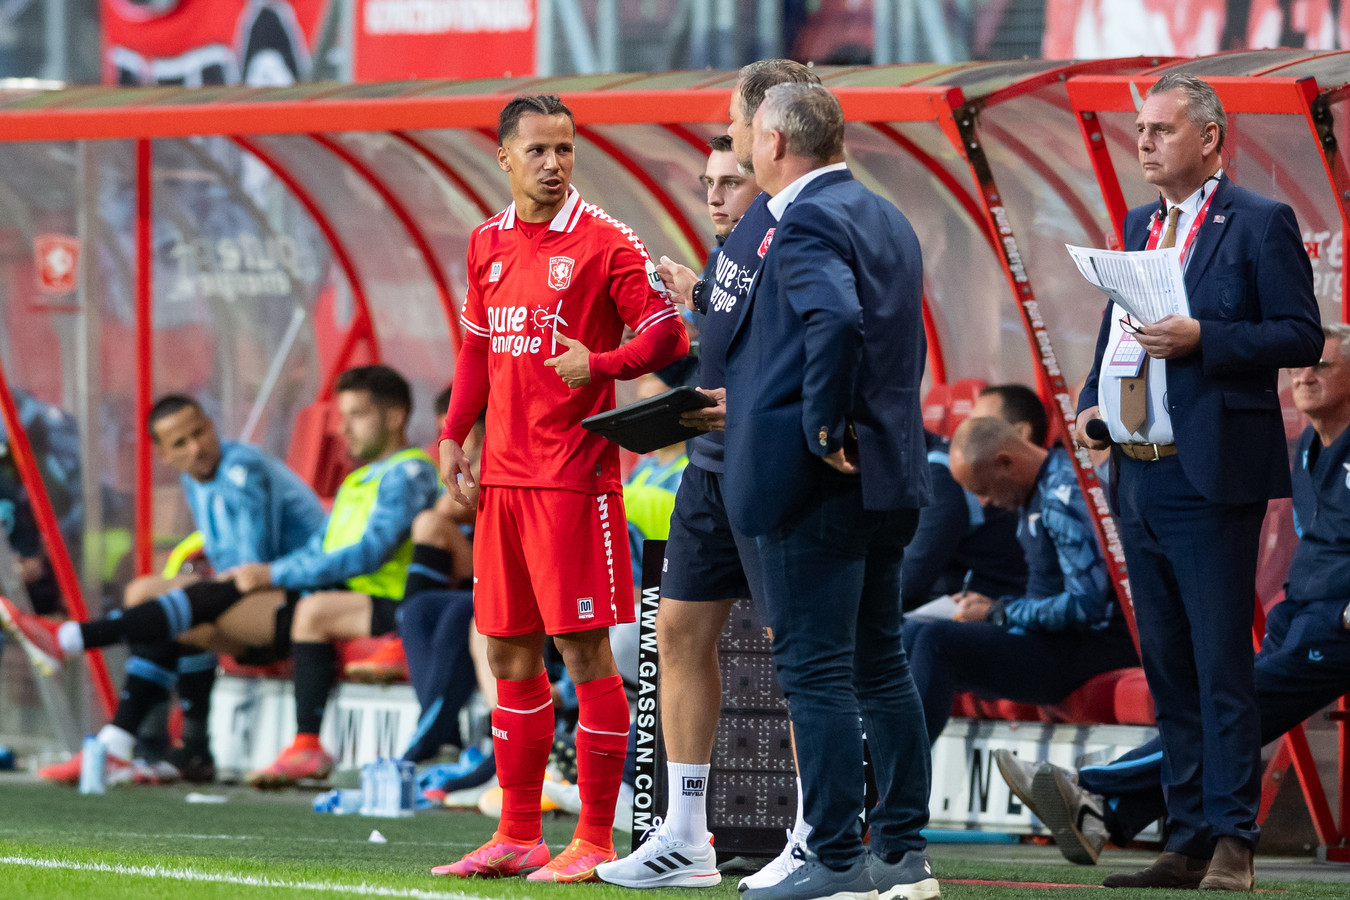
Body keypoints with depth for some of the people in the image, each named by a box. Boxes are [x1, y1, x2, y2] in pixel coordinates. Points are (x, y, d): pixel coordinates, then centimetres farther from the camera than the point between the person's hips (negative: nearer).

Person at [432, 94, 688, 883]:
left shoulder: (605, 242, -6)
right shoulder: (489, 244, 13)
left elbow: (668, 336, -9)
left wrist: (599, 364, -24)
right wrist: (455, 435, 14)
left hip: (575, 476, -7)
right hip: (502, 476, 7)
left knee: (584, 646, -6)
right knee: (510, 651, 10)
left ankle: (595, 842, -1)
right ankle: (518, 837, 18)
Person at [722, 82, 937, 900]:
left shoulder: (806, 225, -14)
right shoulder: (887, 219, 16)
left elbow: (837, 320, -33)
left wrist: (823, 430, -21)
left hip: (817, 485, -10)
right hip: (891, 478, 10)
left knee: (817, 673, -5)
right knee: (882, 664, 14)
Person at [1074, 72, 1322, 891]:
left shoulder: (1260, 224, -5)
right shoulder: (1140, 226, 17)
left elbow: (1302, 334, -10)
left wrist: (1202, 338, -19)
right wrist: (1093, 401, 7)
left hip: (1211, 478, -7)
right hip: (1140, 478, 7)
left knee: (1222, 667, -7)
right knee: (1167, 670, 9)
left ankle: (1233, 844, -4)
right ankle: (1189, 844, 14)